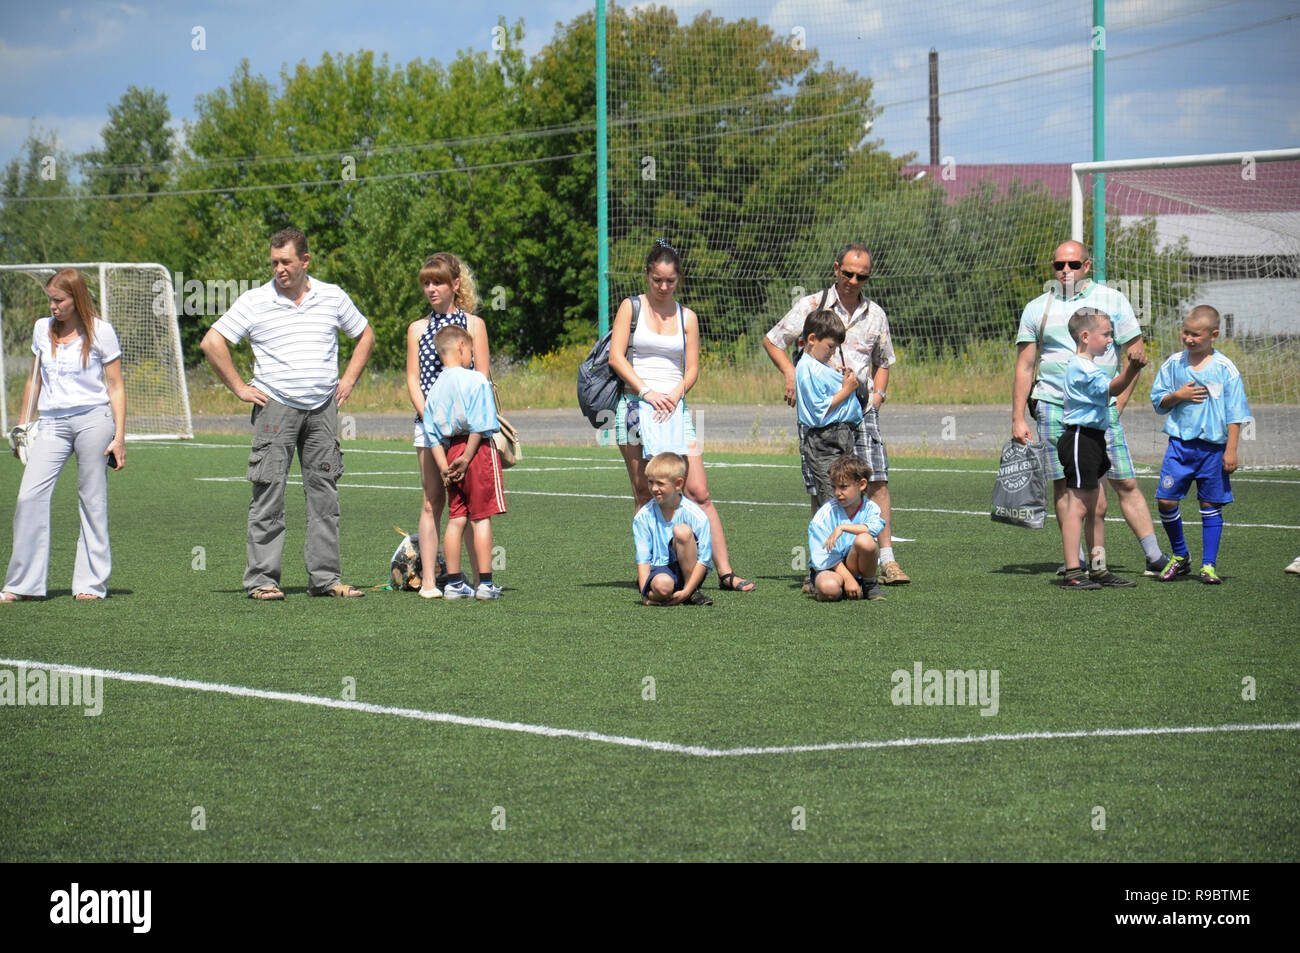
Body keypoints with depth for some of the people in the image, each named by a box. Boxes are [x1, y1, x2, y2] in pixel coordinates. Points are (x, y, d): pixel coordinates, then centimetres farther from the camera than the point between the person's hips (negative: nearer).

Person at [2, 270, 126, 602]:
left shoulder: (100, 332, -1)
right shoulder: (42, 329, 11)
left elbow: (115, 387, 0)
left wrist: (119, 436, -5)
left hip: (93, 419, -4)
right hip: (52, 423, 4)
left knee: (92, 500, -1)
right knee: (30, 496, -9)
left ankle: (92, 583, 7)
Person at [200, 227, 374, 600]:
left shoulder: (332, 297, 8)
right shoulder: (255, 301, -2)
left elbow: (365, 335, 23)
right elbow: (212, 342, -2)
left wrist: (348, 379, 12)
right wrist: (240, 388, -4)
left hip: (323, 408, 3)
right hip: (275, 407, -3)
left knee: (324, 494, 4)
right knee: (268, 496, -6)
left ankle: (324, 578, 10)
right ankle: (261, 579, -3)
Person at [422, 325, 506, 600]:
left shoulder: (435, 388, 10)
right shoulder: (475, 380, -8)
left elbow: (432, 434, 6)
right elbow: (479, 425, -16)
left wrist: (443, 466, 3)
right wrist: (467, 457, -13)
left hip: (451, 451, 6)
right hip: (478, 450, -6)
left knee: (456, 519, 9)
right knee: (481, 518, -3)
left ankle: (454, 582, 9)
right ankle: (485, 583, -4)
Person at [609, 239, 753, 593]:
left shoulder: (687, 317, 12)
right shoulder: (631, 308, 5)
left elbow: (692, 369, 8)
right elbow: (616, 357, -4)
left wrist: (674, 395, -11)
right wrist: (647, 392, -15)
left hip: (674, 406, 2)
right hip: (636, 403, -2)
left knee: (699, 493, -5)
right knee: (644, 494, 1)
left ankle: (725, 573, -7)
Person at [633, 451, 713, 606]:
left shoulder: (696, 515, -10)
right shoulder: (643, 517, -3)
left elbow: (703, 559, -11)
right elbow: (643, 559, -4)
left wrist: (686, 592, -21)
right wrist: (645, 592, -18)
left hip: (688, 571, 1)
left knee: (681, 530, -27)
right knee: (662, 585, -40)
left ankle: (692, 593, -16)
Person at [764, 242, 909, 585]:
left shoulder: (875, 315, 13)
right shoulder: (811, 306, 3)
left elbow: (883, 362, 26)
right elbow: (771, 340, 9)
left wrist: (877, 395, 8)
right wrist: (791, 374, -6)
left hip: (861, 406, 2)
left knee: (878, 481, -9)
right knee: (820, 489, -3)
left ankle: (887, 560, -6)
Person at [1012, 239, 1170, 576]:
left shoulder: (1112, 301, 6)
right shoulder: (1037, 308, 9)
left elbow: (1135, 354, 7)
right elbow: (1024, 366, 10)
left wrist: (1118, 405, -1)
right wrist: (1017, 419, 4)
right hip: (1054, 406, 1)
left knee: (1125, 482, -5)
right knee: (1063, 483, -2)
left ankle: (1154, 556, -2)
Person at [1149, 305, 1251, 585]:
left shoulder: (1225, 369, -2)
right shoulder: (1173, 364, 4)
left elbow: (1234, 413, 0)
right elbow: (1157, 400, 11)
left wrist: (1231, 449, -5)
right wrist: (1178, 396, -10)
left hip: (1213, 446, -2)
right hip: (1180, 443, 2)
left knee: (1211, 506, 3)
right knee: (1166, 500, -6)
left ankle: (1209, 565, 12)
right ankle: (1180, 555, 15)